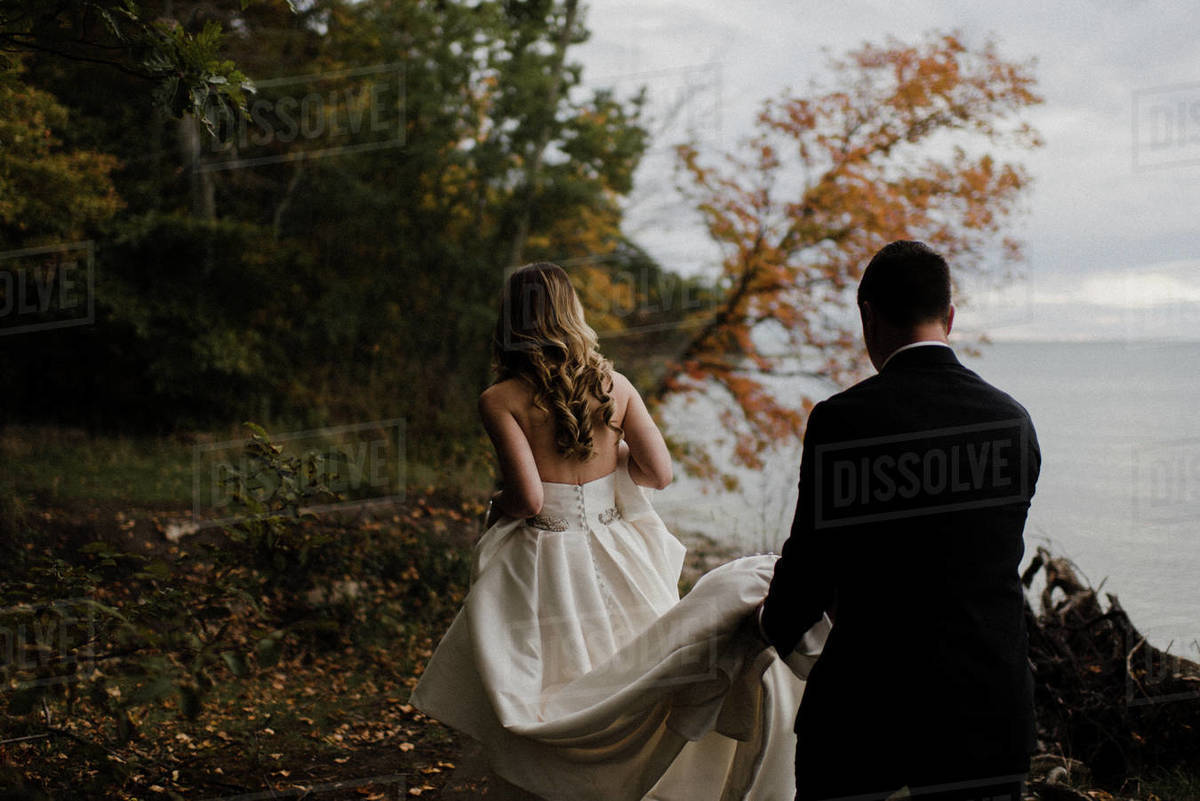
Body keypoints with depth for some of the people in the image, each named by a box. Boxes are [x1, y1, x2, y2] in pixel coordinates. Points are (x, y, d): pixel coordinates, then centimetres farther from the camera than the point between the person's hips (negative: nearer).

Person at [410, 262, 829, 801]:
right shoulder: (615, 385, 2)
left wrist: (498, 505, 4)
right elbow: (659, 472, 1)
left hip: (542, 568, -3)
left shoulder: (500, 401, -10)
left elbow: (528, 497, -17)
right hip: (616, 562, 3)